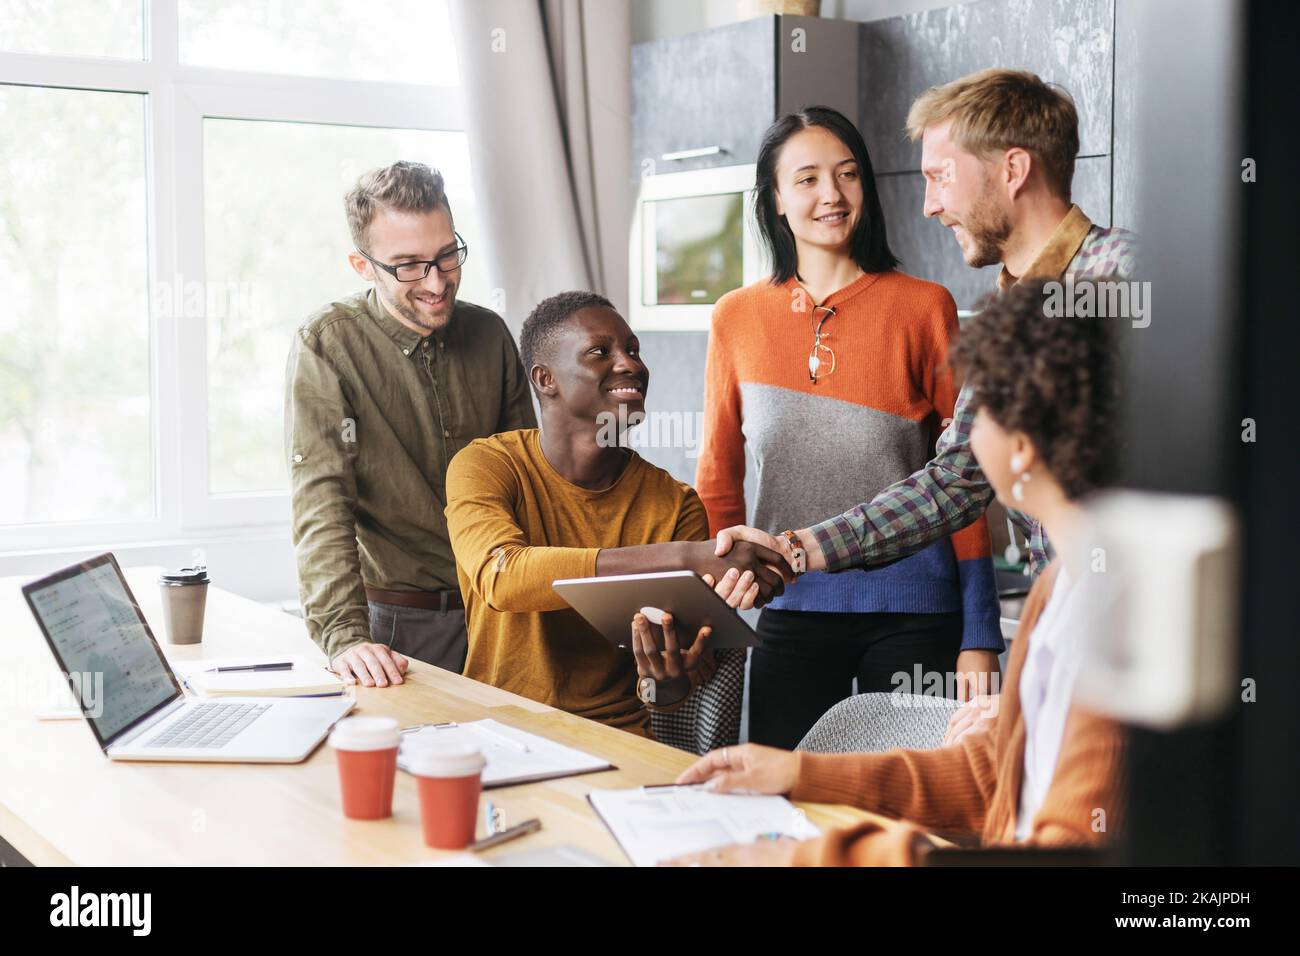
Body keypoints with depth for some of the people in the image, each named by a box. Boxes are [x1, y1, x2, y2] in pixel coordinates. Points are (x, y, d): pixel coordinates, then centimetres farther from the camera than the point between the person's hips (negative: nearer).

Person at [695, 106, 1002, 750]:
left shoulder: (923, 307, -2)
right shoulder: (737, 318, 4)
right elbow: (718, 482, 12)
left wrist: (980, 636, -5)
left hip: (911, 607, -2)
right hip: (791, 608, 2)